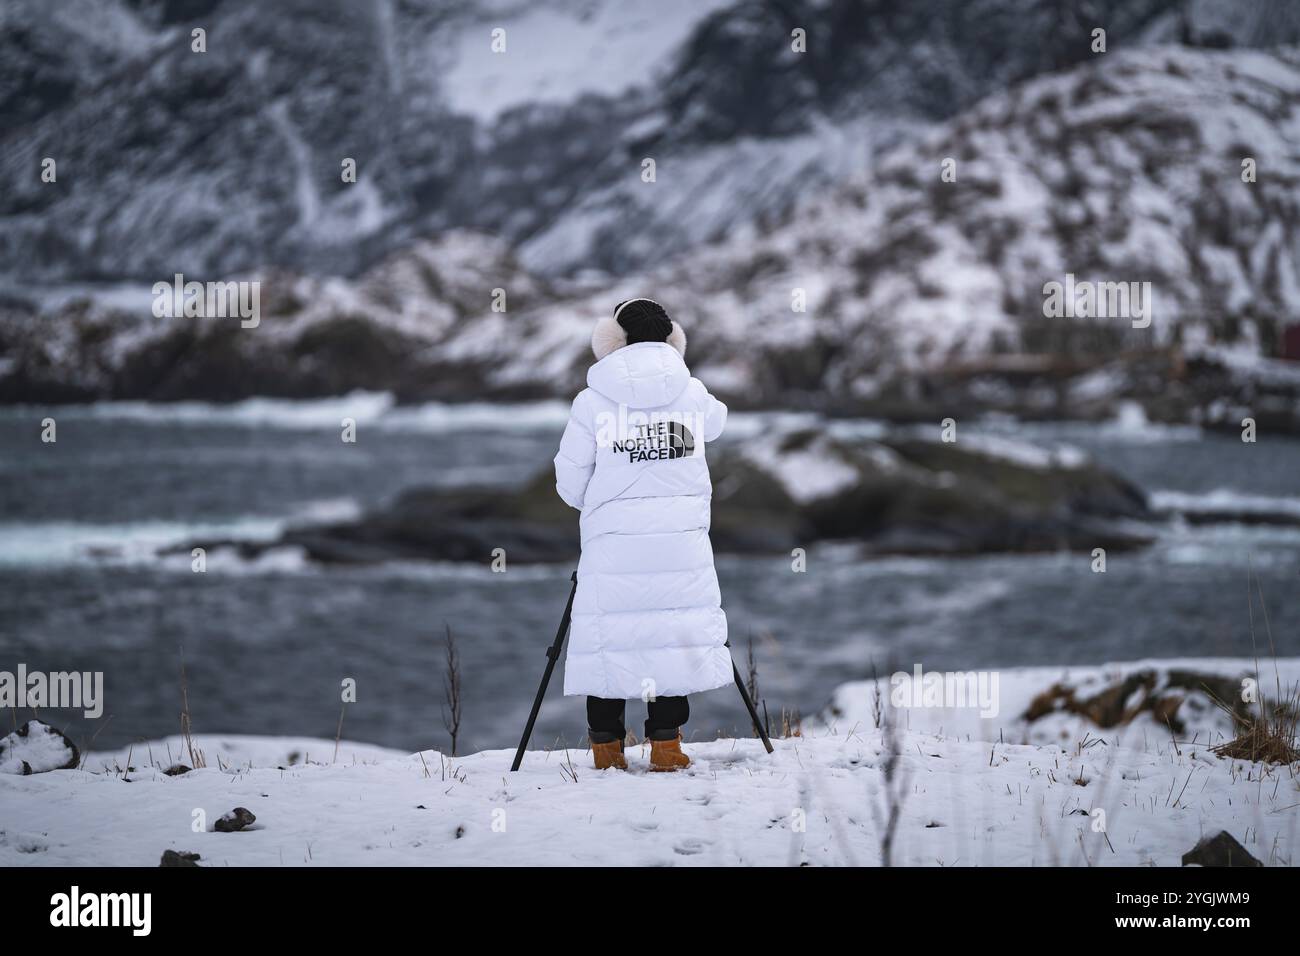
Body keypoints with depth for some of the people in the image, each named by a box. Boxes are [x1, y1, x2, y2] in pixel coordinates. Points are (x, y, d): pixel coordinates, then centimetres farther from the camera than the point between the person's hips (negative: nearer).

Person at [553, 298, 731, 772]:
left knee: (609, 636, 6)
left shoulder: (592, 401, -3)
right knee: (676, 633, 6)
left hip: (612, 543, -1)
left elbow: (569, 483, 2)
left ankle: (606, 747, 8)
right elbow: (714, 425, 25)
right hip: (681, 545, 1)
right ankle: (666, 744, 4)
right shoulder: (693, 394, 1)